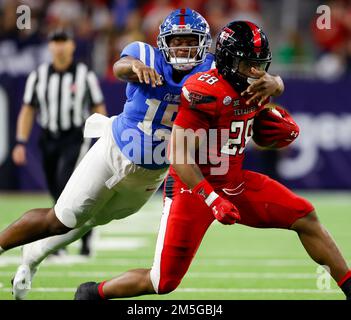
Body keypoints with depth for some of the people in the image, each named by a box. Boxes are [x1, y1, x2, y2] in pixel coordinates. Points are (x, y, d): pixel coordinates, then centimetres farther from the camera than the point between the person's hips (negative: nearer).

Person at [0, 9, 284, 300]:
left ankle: (33, 256, 44)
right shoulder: (148, 57, -23)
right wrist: (135, 65, -70)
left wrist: (270, 83, -51)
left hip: (151, 175, 3)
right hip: (114, 154, -3)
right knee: (60, 220, 0)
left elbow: (276, 84, -26)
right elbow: (119, 68, -46)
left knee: (90, 220, 21)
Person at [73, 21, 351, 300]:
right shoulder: (205, 93, -23)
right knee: (164, 282, -4)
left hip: (236, 183, 7)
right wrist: (213, 200, -30)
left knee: (305, 218, -3)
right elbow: (179, 158, -24)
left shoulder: (253, 89, 2)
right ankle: (93, 293, 20)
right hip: (194, 187, -7)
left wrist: (287, 130, -2)